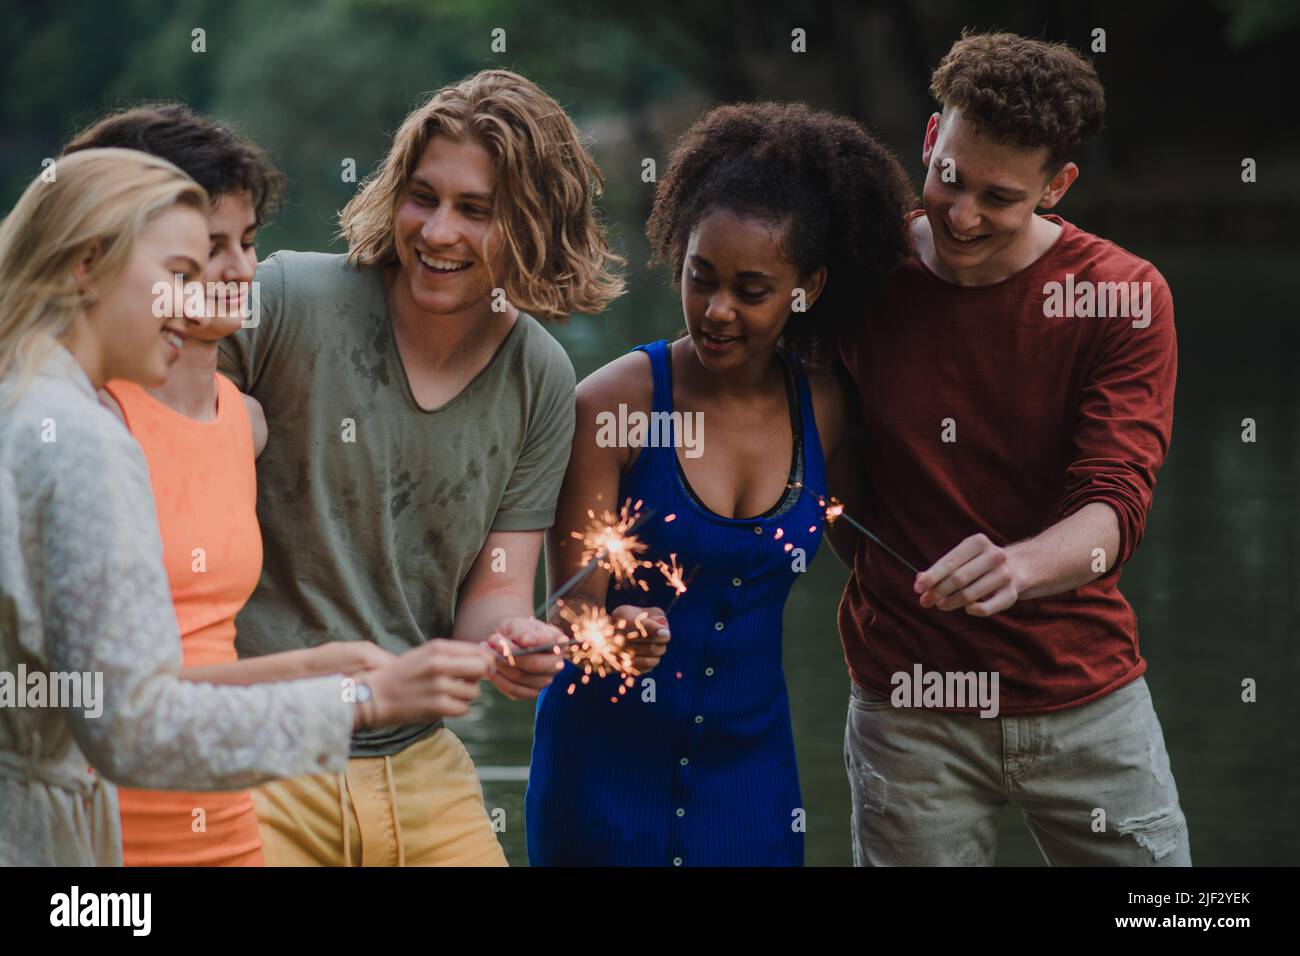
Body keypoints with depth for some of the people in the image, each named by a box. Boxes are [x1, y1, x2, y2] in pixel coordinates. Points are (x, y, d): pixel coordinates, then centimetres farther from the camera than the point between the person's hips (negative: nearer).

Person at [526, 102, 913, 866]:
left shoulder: (824, 408, -3)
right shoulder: (616, 403, -13)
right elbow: (573, 610, -15)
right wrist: (616, 634, -34)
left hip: (751, 761, 3)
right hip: (608, 759, -3)